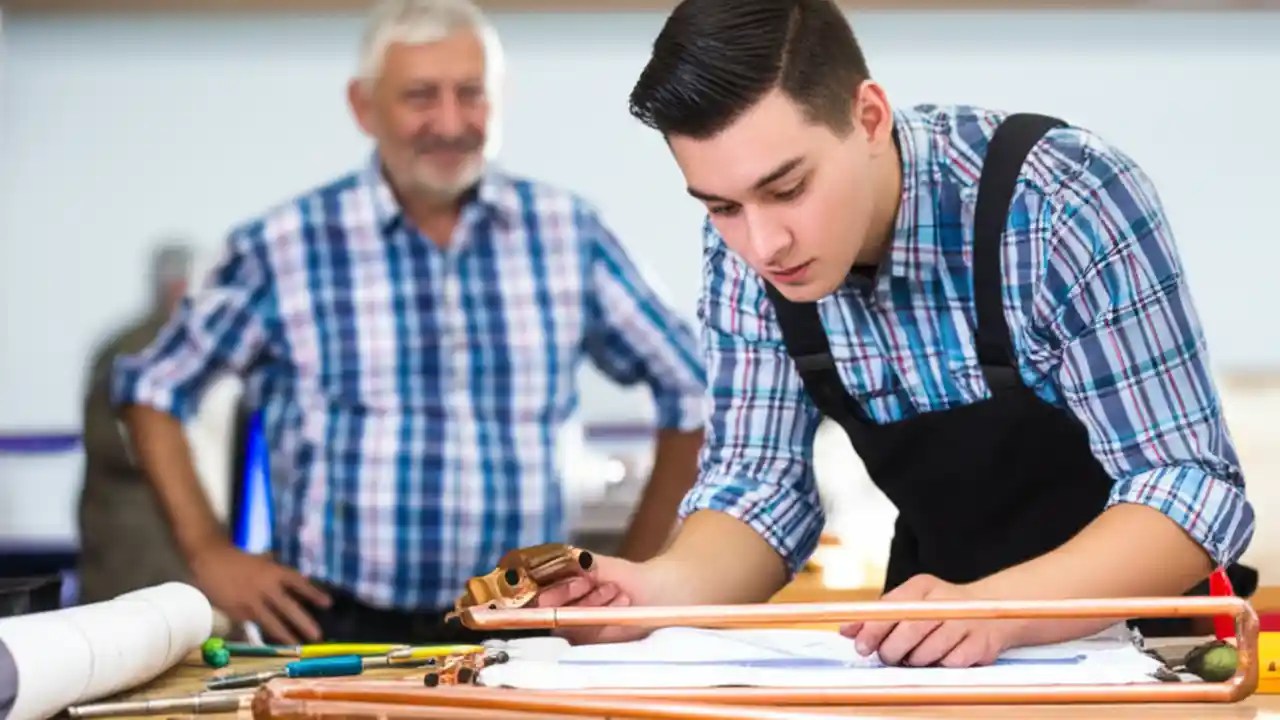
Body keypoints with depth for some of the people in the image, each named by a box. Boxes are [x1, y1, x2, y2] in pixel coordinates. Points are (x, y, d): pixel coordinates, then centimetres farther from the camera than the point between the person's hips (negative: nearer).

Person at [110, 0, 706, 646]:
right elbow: (154, 386, 12)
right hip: (339, 628, -2)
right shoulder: (285, 248, 1)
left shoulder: (566, 232, 7)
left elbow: (689, 384, 16)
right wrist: (206, 552, 3)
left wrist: (636, 569, 12)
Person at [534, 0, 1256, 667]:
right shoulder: (744, 244, -9)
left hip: (1131, 634, -3)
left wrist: (995, 609, -37)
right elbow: (761, 479, -3)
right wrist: (665, 590, -23)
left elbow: (1194, 486, -22)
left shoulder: (1068, 201, -24)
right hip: (929, 637, 3)